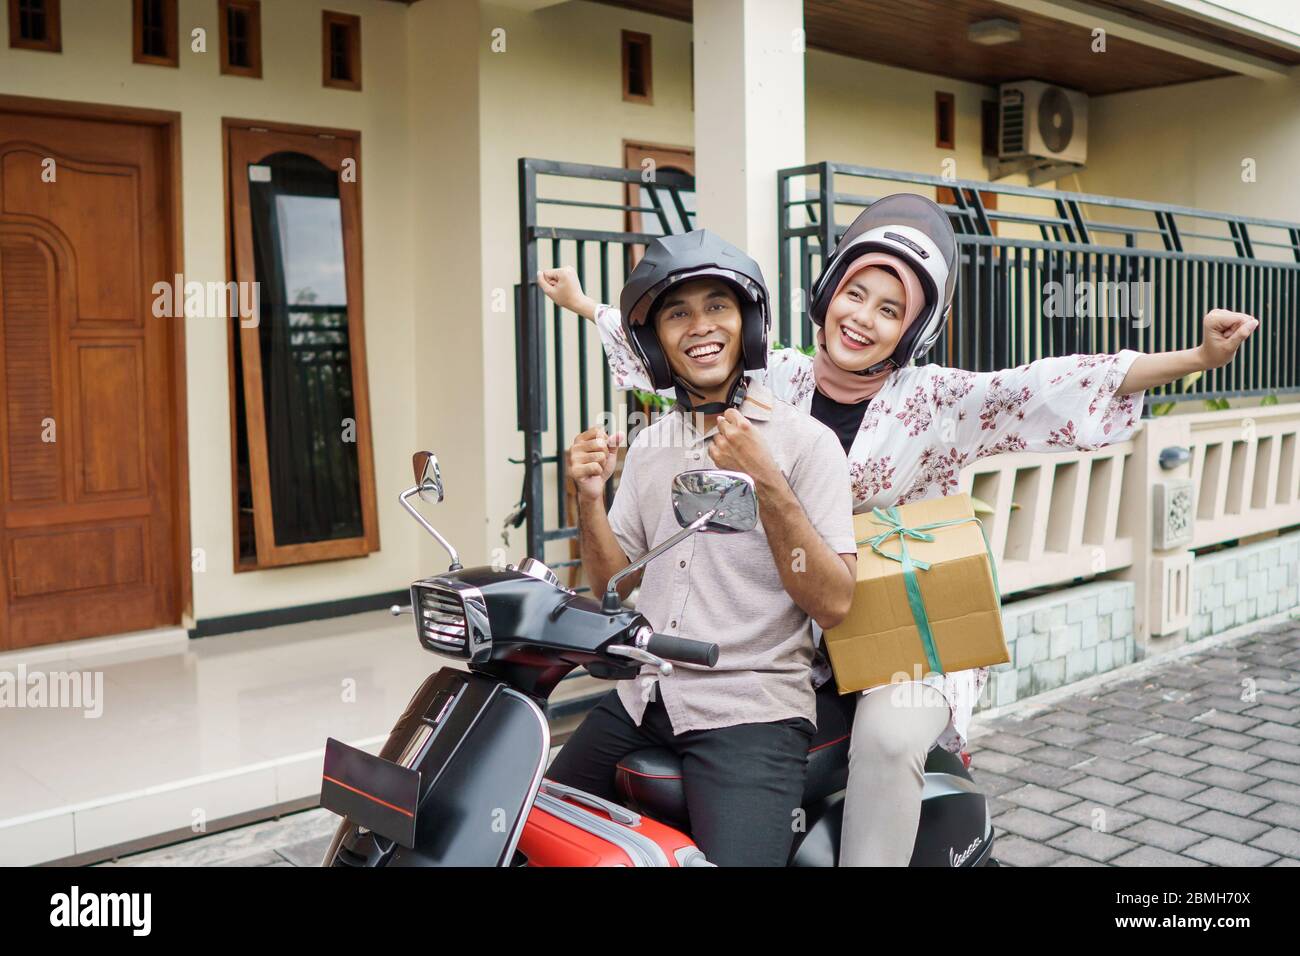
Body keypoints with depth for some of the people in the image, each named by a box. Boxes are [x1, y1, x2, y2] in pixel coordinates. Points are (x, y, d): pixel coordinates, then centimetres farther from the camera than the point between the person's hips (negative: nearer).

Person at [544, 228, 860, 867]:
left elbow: (832, 603, -12)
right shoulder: (648, 445, 12)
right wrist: (590, 499, -5)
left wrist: (766, 483, -22)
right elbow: (614, 585, 13)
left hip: (751, 709, -5)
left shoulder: (804, 441, -5)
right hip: (642, 695, 5)